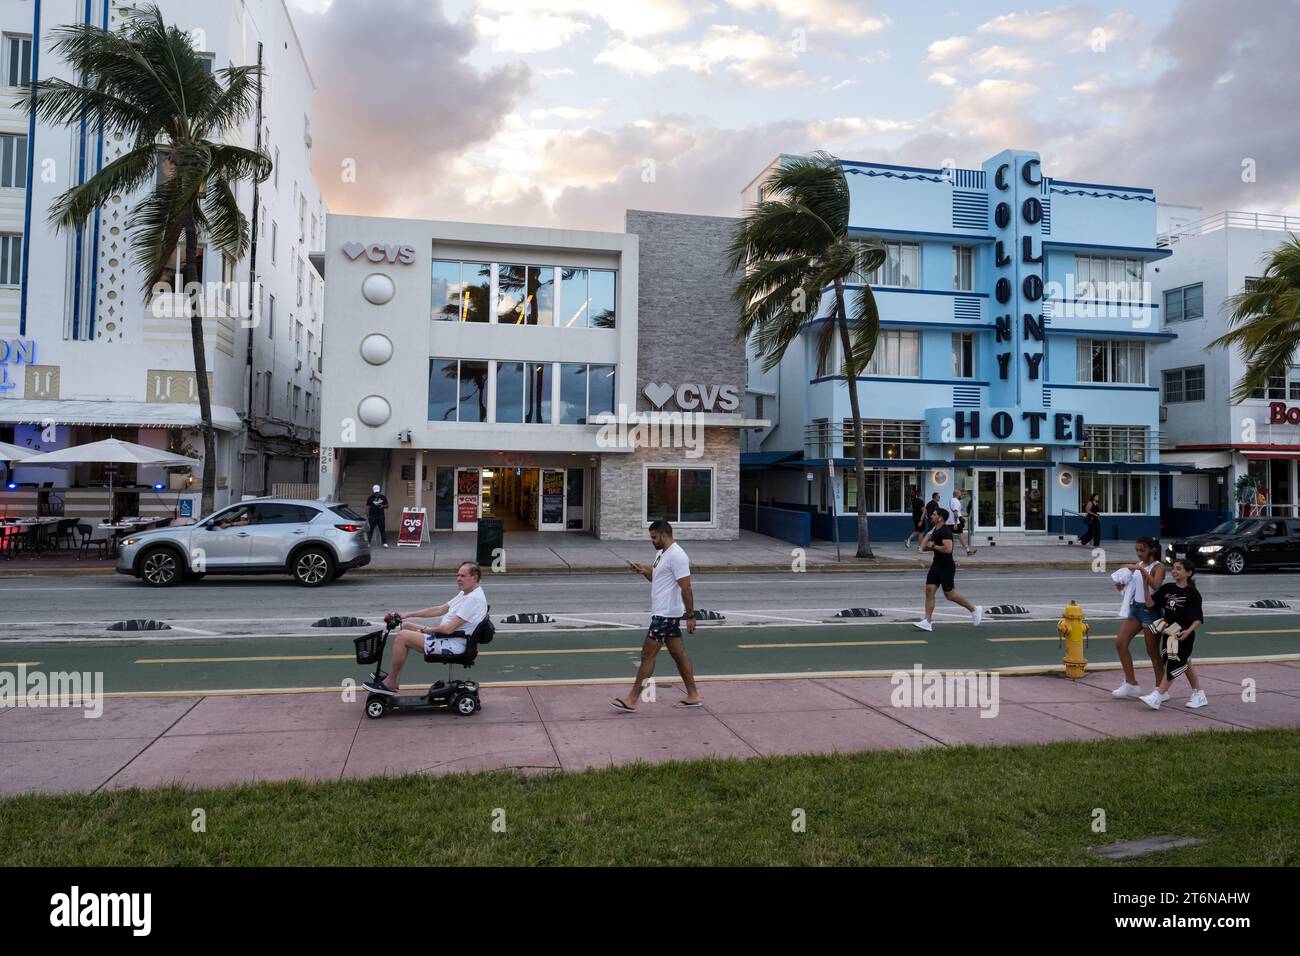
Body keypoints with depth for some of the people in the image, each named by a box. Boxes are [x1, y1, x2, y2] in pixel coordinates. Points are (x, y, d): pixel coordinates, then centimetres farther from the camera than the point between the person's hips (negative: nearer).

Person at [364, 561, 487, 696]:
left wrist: (426, 630, -7)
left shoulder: (474, 599, -22)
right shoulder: (465, 593, 11)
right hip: (445, 636, 11)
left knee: (402, 636, -16)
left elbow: (449, 629, -24)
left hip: (452, 645, -11)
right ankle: (392, 677, 16)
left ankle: (390, 684, -3)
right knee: (405, 626, 18)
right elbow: (441, 609, 16)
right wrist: (408, 614, 13)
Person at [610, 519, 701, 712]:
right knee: (678, 653, 13)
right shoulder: (662, 553, 13)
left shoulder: (676, 556, -19)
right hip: (663, 612, 10)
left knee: (647, 655, -5)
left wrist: (690, 616, -21)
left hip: (666, 614, -10)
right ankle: (693, 696, 19)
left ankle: (631, 700, 1)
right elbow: (657, 578, 25)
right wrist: (644, 571, 4)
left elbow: (686, 588, -21)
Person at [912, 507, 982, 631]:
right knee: (929, 591, 0)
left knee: (950, 595, 1)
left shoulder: (945, 531, -19)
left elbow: (948, 549, -32)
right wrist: (927, 546, 7)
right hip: (936, 565, 9)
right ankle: (927, 622, -1)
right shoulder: (936, 530, 11)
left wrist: (934, 546, -20)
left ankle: (975, 609, 20)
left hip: (946, 567, -9)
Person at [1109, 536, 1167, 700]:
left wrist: (1141, 569, -32)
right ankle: (1131, 684, 7)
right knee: (1120, 642, -1)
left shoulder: (1158, 567, -10)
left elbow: (1156, 585, -30)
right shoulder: (1138, 565, 11)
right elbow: (1131, 586, 19)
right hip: (1135, 608, 7)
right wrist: (1121, 585, -2)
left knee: (1153, 651, 1)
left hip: (1150, 610, -7)